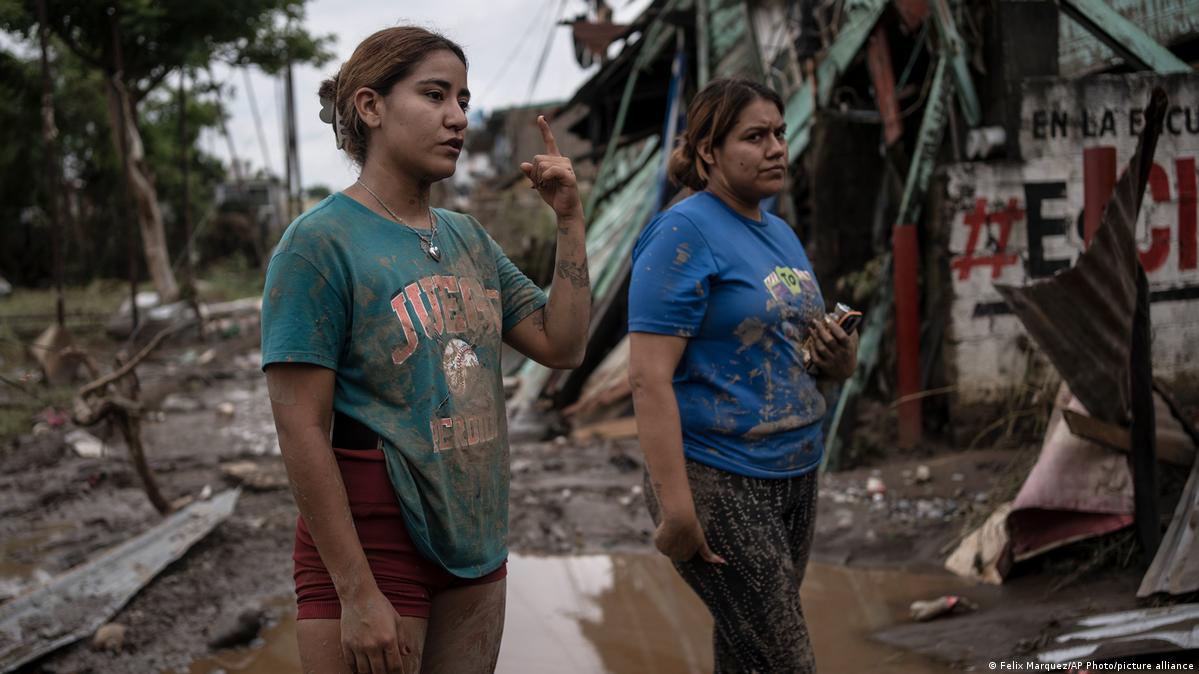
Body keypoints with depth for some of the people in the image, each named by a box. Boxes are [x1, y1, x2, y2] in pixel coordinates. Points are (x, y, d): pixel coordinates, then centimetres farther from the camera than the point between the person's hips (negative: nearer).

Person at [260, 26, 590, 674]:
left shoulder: (468, 239, 9)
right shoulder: (319, 242, -12)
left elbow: (563, 345, 10)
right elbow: (302, 432, -16)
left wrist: (569, 219, 2)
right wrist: (356, 593, -18)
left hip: (476, 543, 7)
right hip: (373, 547, -7)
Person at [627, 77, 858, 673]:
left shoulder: (781, 235, 14)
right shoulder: (684, 234, -12)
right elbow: (649, 378, -18)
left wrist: (840, 359, 2)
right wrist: (676, 507, -24)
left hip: (794, 474, 8)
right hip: (719, 483, -8)